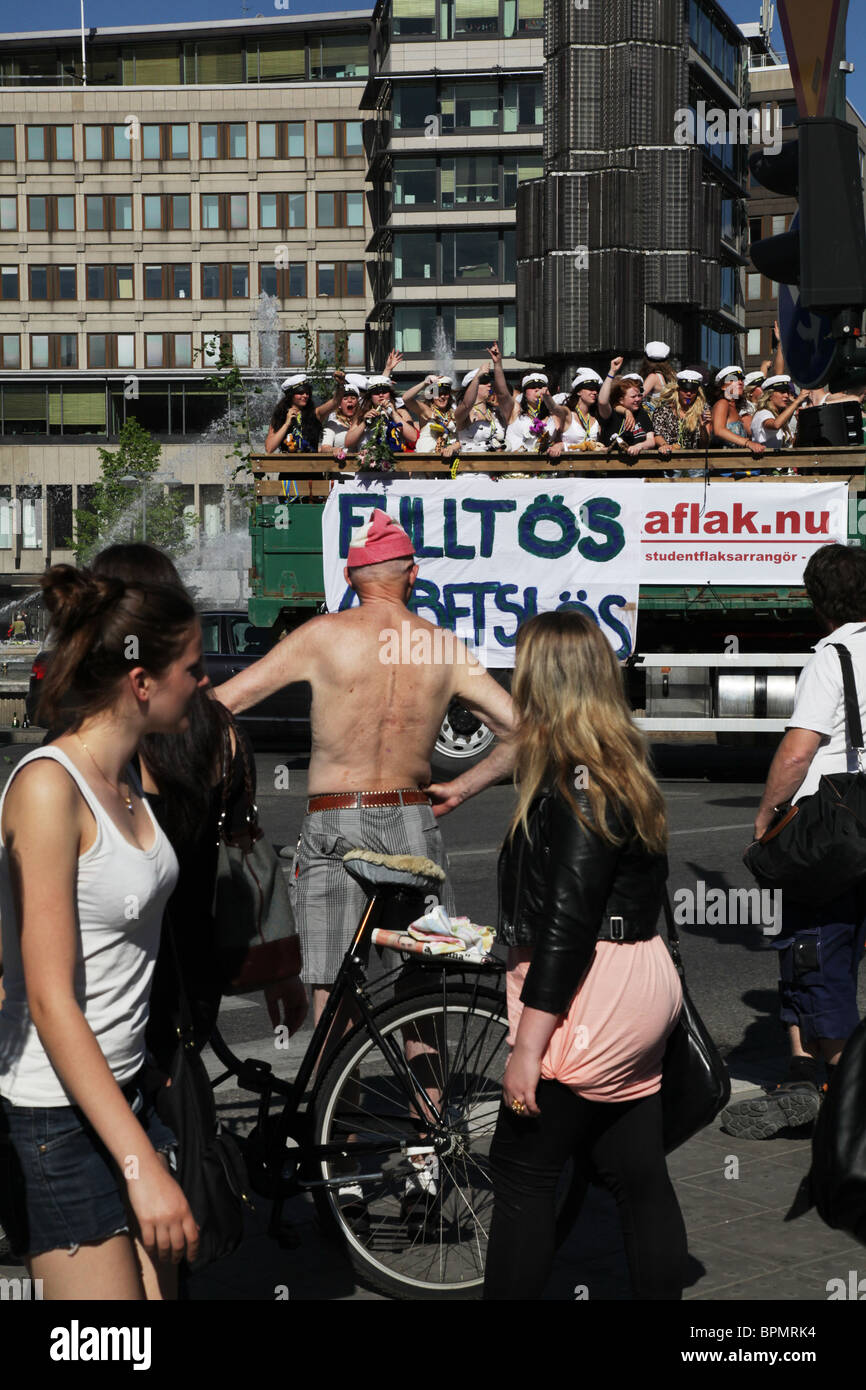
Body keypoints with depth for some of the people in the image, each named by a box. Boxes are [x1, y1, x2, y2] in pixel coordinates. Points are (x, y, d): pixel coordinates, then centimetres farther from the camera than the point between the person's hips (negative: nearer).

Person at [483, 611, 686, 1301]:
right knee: (640, 1175, 12)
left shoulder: (575, 785, -18)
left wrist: (528, 1048, -20)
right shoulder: (623, 770, 12)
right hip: (641, 988, 9)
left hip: (593, 1005, -9)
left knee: (523, 1171, 0)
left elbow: (566, 925, -22)